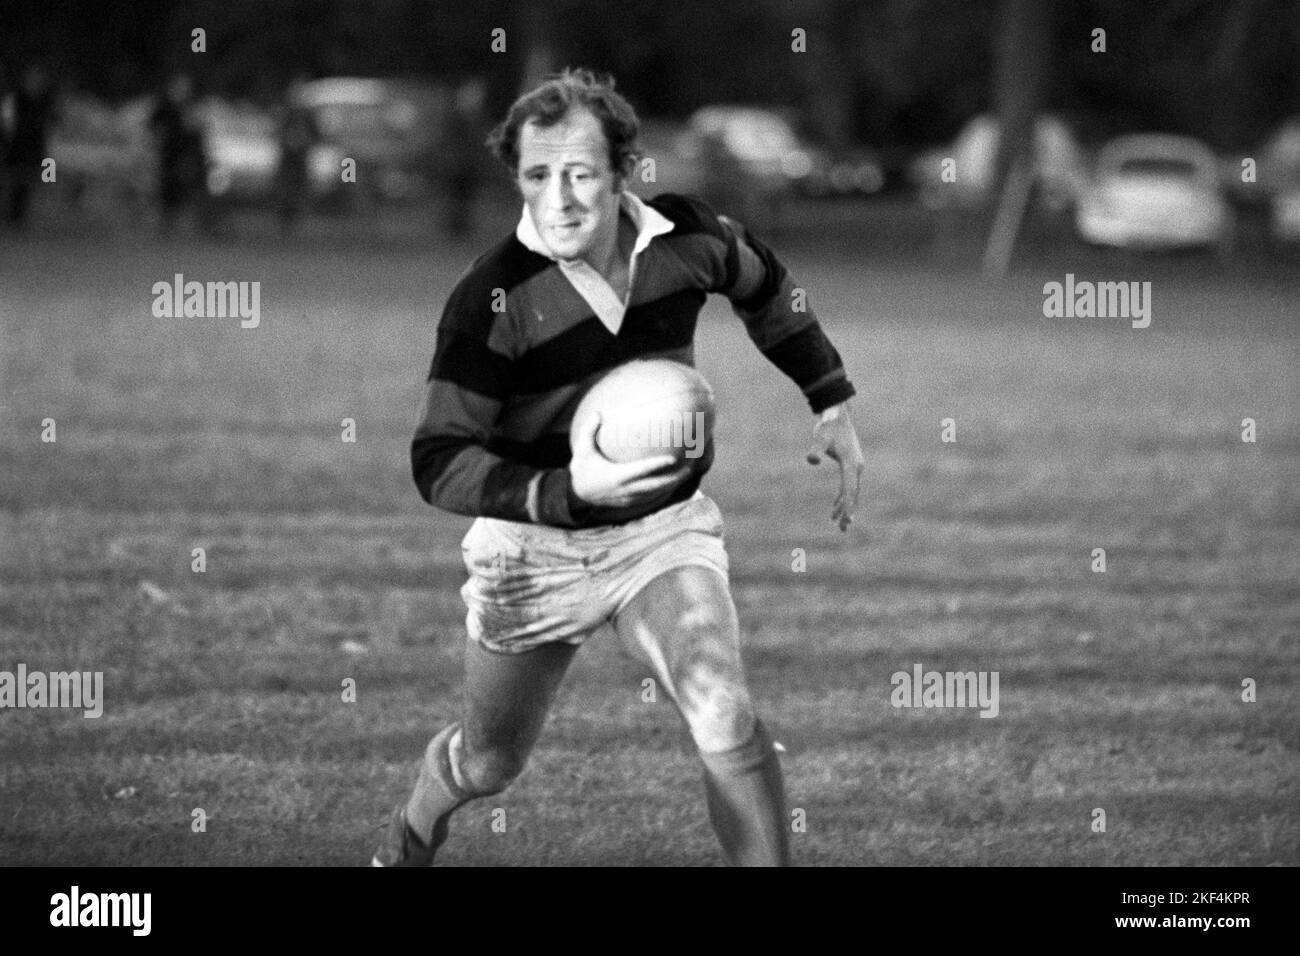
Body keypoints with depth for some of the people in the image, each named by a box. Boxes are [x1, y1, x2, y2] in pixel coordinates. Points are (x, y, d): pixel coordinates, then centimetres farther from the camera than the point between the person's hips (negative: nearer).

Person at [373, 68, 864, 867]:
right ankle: (412, 834, 49)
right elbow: (439, 462, -25)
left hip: (667, 529, 2)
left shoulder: (684, 239, -12)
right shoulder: (491, 299, -24)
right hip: (535, 548, -2)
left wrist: (832, 403, 12)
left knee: (726, 718, -22)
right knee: (491, 761, 14)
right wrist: (568, 490, -39)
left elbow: (764, 285, 13)